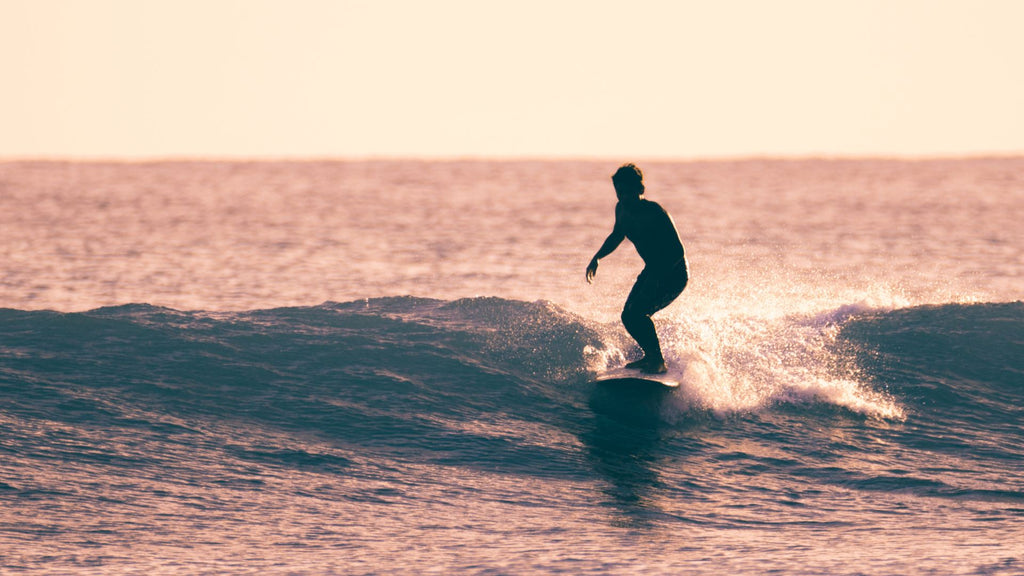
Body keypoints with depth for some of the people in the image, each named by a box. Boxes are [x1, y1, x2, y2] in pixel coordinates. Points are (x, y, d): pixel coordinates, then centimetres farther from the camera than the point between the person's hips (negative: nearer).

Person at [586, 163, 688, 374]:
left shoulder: (654, 213, -25)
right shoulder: (622, 210, -1)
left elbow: (678, 251, -27)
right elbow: (617, 236, 21)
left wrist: (657, 277, -35)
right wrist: (597, 258, 9)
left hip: (674, 273, -8)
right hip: (652, 270, 8)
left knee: (638, 312, -23)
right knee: (628, 316, 5)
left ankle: (658, 362, -11)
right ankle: (651, 356, 27)